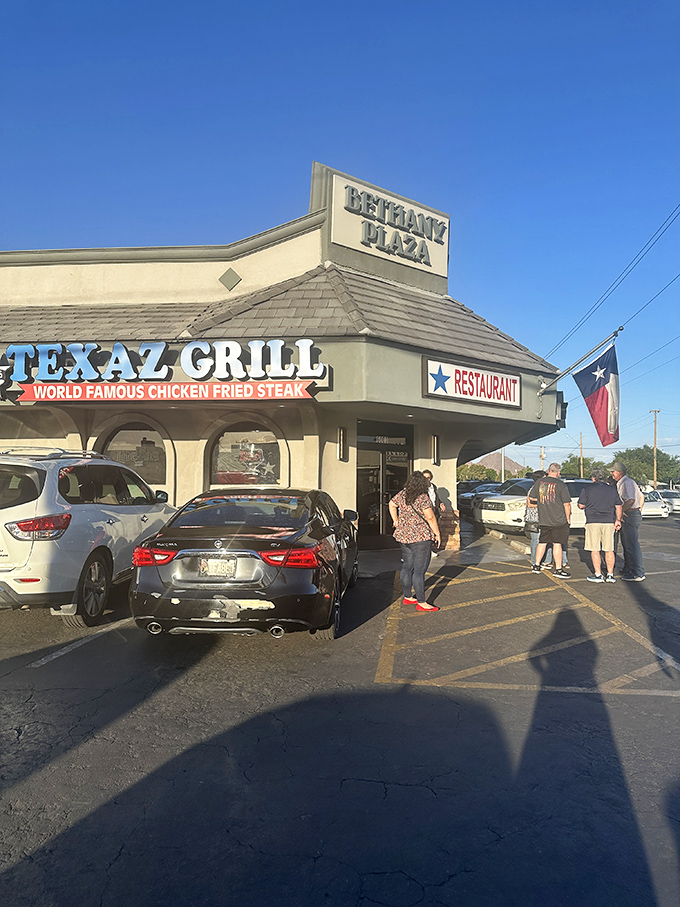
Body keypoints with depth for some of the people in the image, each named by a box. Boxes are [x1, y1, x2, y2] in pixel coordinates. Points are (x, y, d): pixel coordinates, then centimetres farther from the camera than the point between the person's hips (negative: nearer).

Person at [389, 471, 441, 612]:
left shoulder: (403, 494, 5)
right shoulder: (423, 498, -17)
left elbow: (392, 504, 19)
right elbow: (430, 518, -19)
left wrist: (396, 521, 25)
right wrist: (437, 534, -9)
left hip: (404, 536, 8)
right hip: (420, 537, -8)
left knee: (407, 567, 16)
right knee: (419, 570, -4)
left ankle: (407, 597, 27)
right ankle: (421, 603, 0)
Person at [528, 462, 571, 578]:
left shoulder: (539, 482, 2)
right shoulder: (561, 485, -10)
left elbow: (531, 498, 11)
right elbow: (567, 504, -11)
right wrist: (568, 518, 0)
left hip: (543, 520, 4)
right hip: (559, 520, -4)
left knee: (542, 542, 15)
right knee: (557, 544, 0)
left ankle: (536, 565, 21)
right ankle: (558, 569, 4)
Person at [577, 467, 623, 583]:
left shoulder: (587, 490, -2)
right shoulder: (612, 490, 7)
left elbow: (581, 506, 1)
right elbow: (619, 507, 8)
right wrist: (617, 520, 18)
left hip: (593, 522, -3)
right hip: (609, 522, 3)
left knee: (595, 550, 2)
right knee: (609, 550, 8)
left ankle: (598, 575, 1)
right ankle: (610, 575, 9)